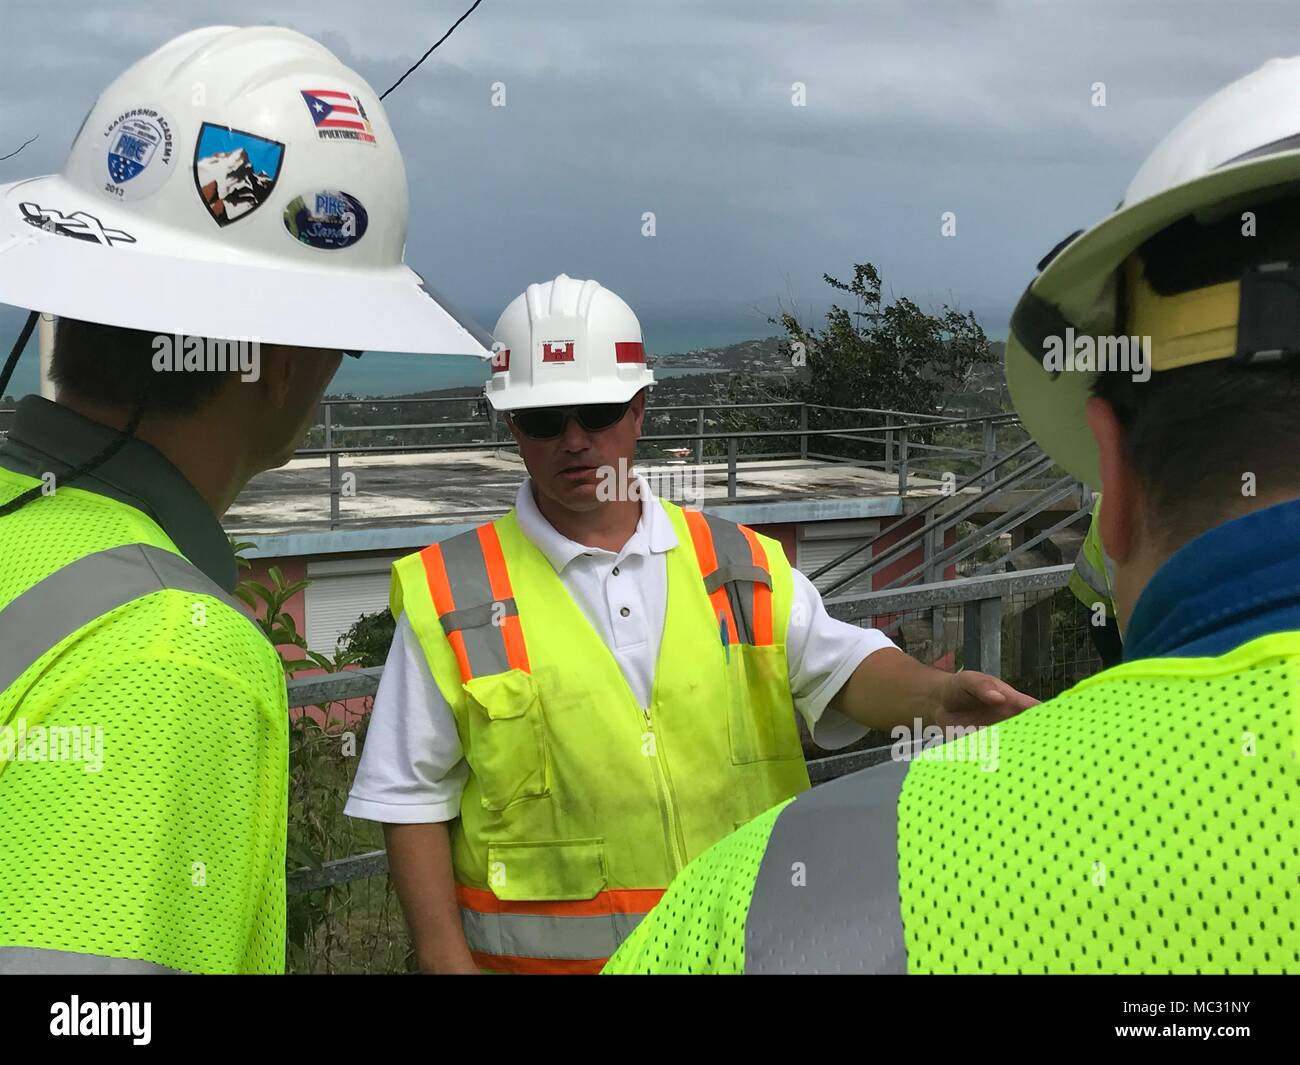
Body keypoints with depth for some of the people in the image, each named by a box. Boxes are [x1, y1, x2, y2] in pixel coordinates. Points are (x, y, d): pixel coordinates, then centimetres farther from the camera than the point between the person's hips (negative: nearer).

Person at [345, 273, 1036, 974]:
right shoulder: (450, 595, -3)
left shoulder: (738, 564, 4)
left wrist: (932, 692, -27)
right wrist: (445, 958, -8)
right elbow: (413, 798, -2)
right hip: (540, 952, -2)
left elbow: (841, 667, -6)